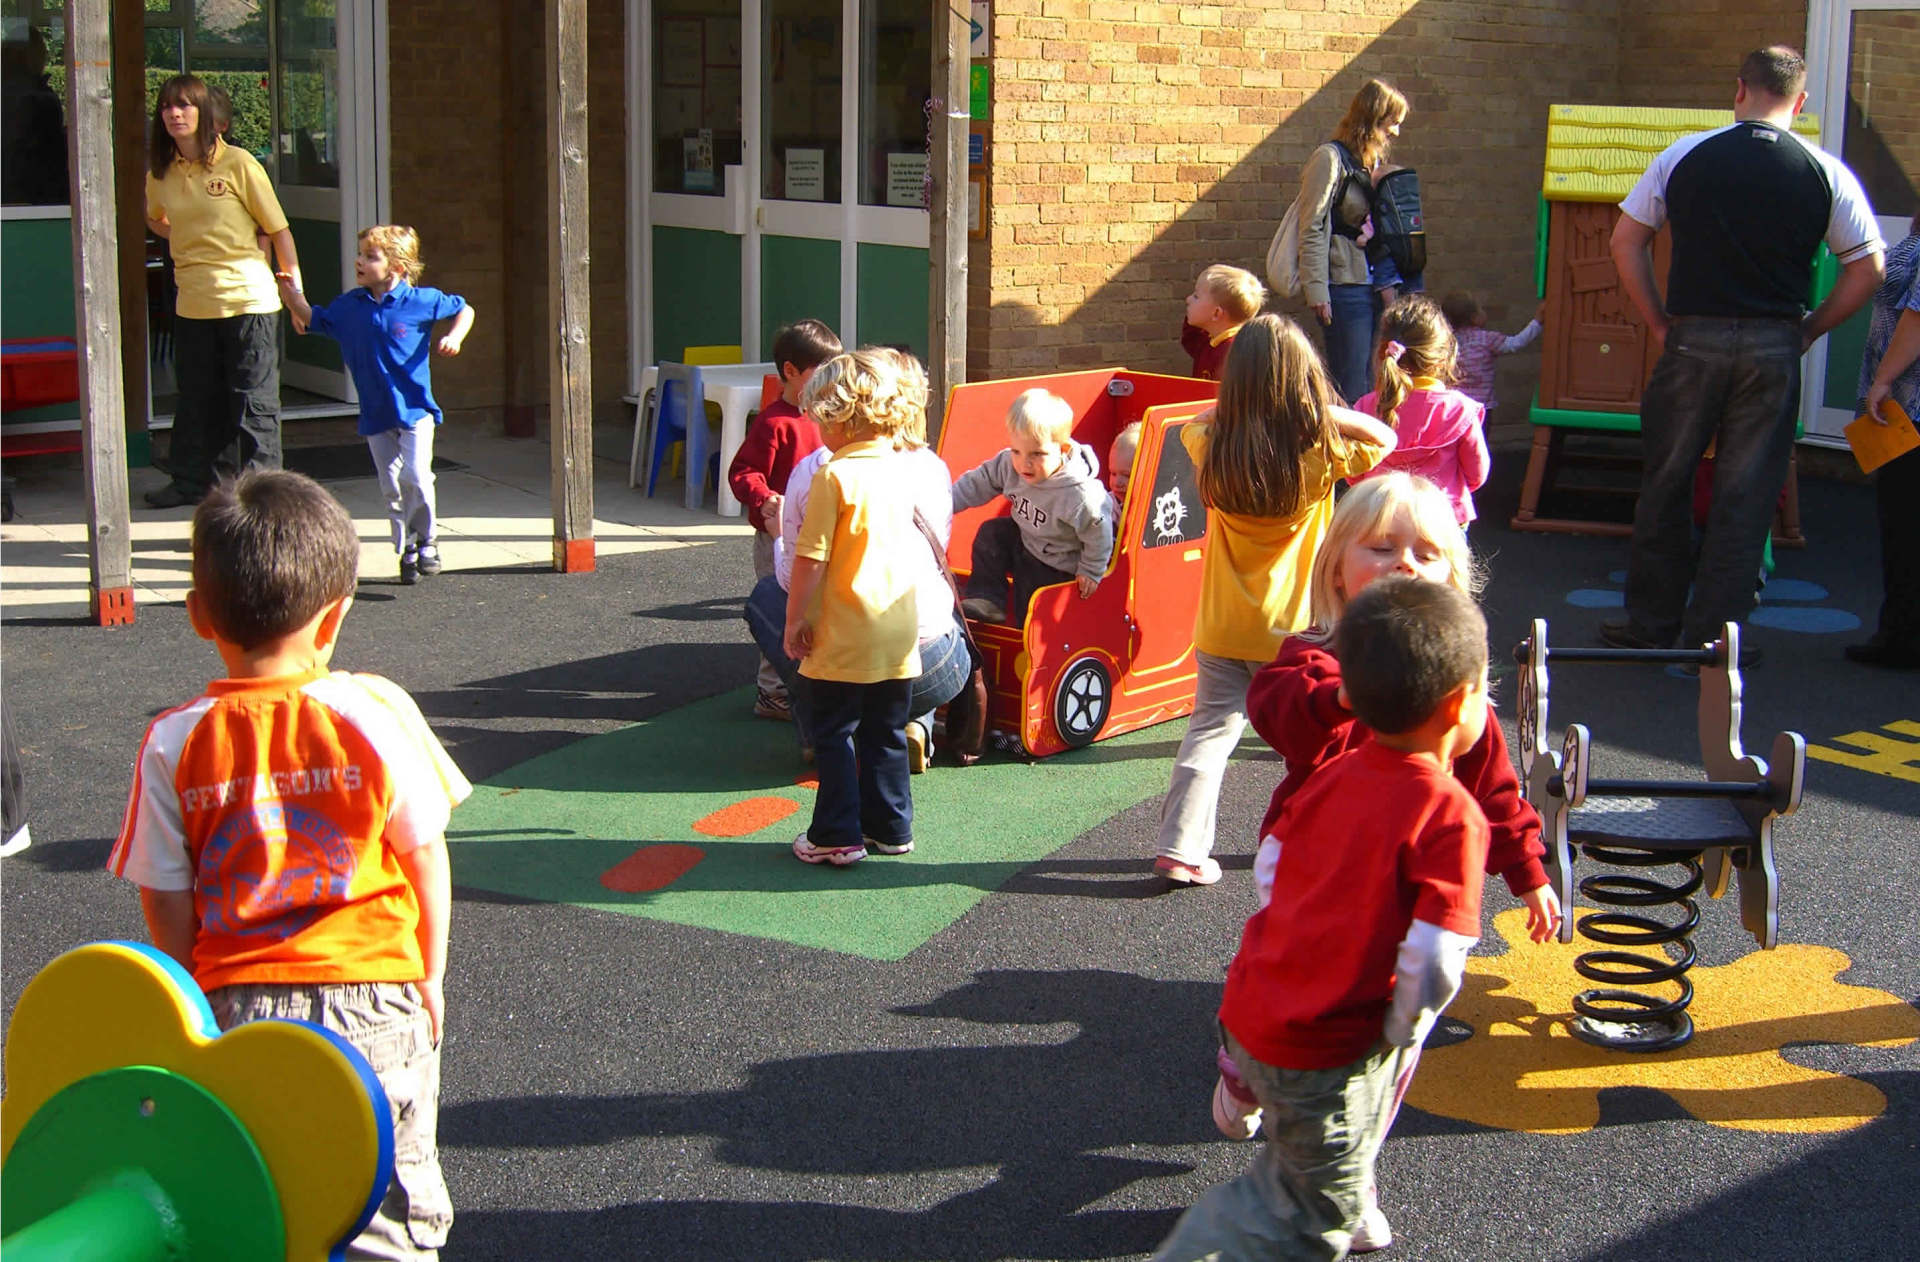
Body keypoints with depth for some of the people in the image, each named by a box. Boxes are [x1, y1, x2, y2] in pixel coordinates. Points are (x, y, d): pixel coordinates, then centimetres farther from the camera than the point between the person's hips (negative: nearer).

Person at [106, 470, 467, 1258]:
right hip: (372, 998, -1)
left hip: (234, 1005, 1)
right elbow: (425, 858, -1)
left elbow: (165, 908, -1)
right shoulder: (377, 713, -8)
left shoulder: (173, 744, -5)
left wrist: (193, 1000, 15)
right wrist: (429, 976, 13)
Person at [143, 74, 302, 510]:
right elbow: (156, 220, 29)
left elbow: (278, 229, -3)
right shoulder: (161, 174, 7)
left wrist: (296, 289, -4)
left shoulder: (237, 163, -7)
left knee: (253, 400, 0)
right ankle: (191, 481, 26)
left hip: (248, 298, -5)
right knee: (197, 397, 14)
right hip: (193, 304, 5)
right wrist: (189, 243, 13)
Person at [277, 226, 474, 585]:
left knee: (416, 477, -15)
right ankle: (407, 551, 17)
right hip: (375, 415, 4)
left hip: (414, 408, -4)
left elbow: (464, 310, 5)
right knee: (391, 487, 5)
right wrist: (293, 298, 1)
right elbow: (314, 321, 17)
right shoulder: (348, 306, 2)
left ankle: (427, 541, 4)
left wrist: (453, 338, -11)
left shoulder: (421, 301, -8)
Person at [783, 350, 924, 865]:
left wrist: (796, 619, -6)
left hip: (845, 635, -6)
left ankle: (838, 835, 6)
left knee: (832, 732, 5)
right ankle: (890, 828, 21)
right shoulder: (899, 471, 5)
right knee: (886, 733, 15)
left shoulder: (834, 477, -15)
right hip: (899, 631, 6)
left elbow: (811, 558, -16)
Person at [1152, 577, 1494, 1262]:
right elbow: (1433, 967, -24)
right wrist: (1399, 1037, -7)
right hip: (1326, 1054, -8)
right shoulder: (1449, 815, -20)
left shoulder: (1332, 776, 1)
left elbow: (1274, 865, 12)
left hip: (1252, 1014, 8)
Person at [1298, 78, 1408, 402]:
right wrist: (1317, 292, -17)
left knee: (1373, 385, 8)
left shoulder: (1374, 162, 17)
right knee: (1351, 389, -7)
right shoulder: (1331, 158, -7)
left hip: (1375, 287, 8)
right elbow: (1312, 230, -12)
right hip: (1345, 289, -8)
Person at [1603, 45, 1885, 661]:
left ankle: (1653, 621, 20)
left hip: (1693, 339, 0)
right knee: (1745, 496, 7)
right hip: (1774, 347, 0)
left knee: (1665, 483, 12)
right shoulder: (1827, 174, 0)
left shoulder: (1684, 156, 0)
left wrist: (1659, 324, 8)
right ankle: (1711, 635, 10)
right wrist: (1807, 331, 10)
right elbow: (1868, 269, 2)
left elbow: (1626, 242, 3)